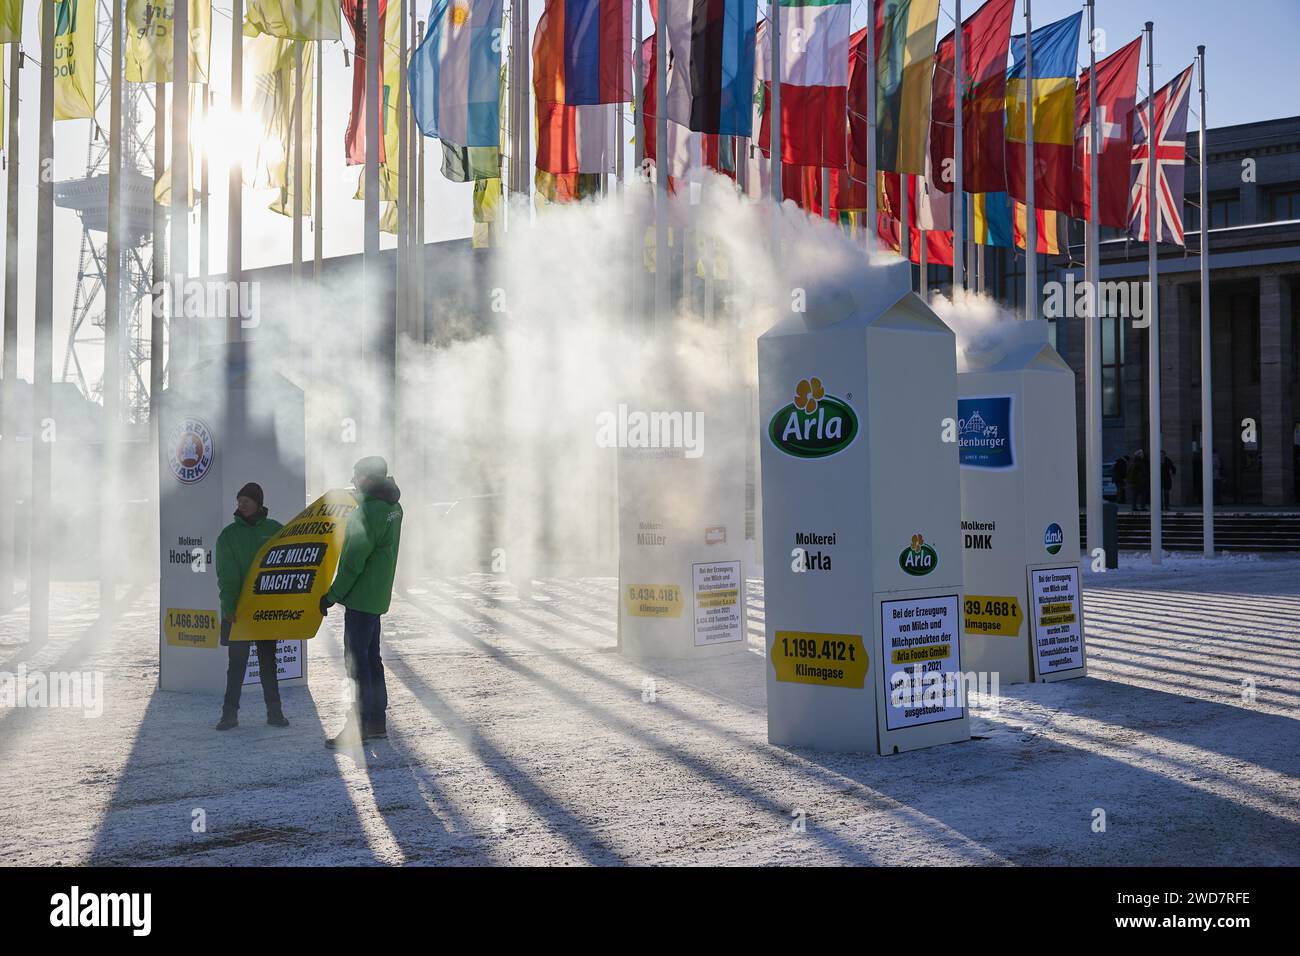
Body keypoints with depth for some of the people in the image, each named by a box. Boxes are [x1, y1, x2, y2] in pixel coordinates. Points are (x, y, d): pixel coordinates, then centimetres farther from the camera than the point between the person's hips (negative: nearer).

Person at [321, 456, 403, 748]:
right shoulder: (392, 508, 10)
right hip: (378, 596, 10)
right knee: (371, 658, 15)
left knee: (356, 659, -7)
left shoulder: (369, 511, -19)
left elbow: (354, 560, -19)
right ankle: (377, 722, 20)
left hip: (361, 596, -10)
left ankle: (360, 727, -7)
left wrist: (332, 595, -14)